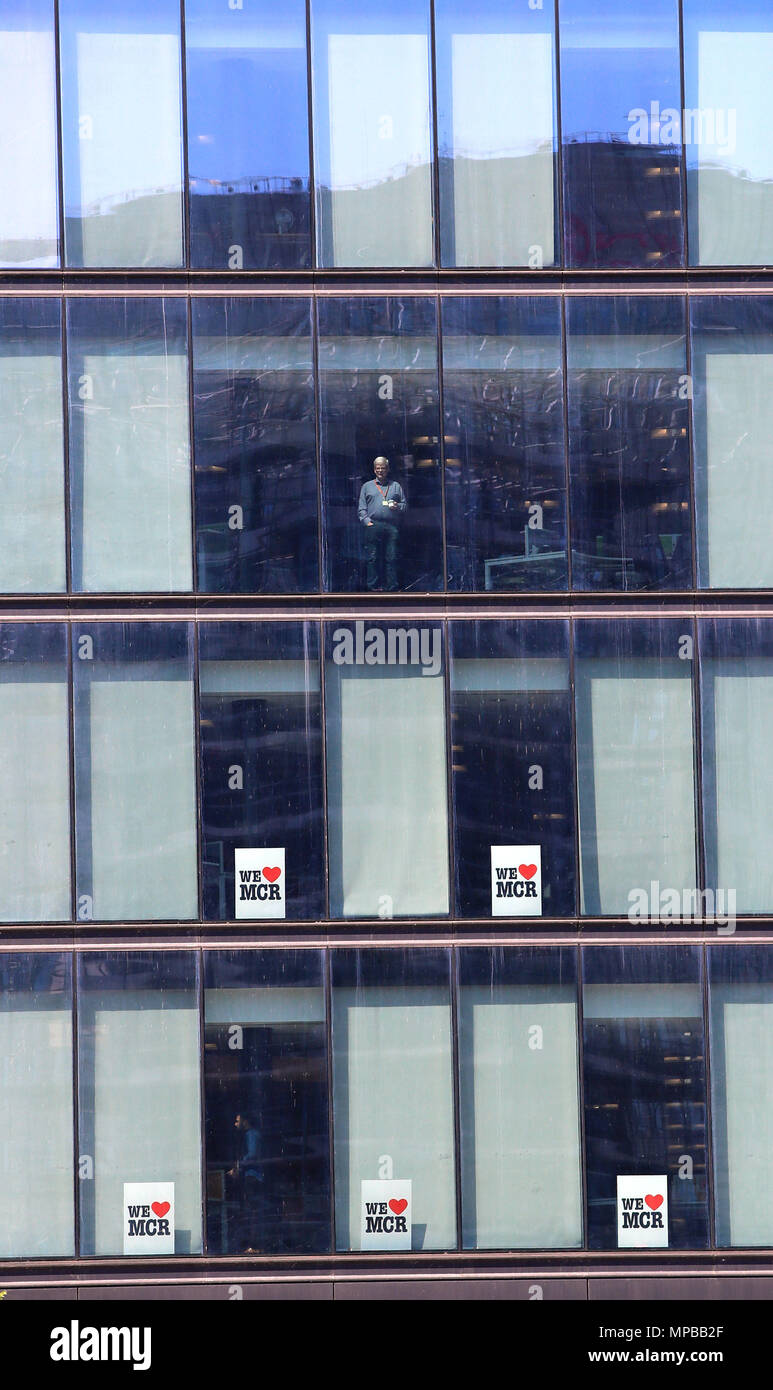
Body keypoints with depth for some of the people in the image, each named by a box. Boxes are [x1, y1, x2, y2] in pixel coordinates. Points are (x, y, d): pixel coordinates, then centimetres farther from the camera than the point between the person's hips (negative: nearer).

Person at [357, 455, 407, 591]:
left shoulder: (396, 486, 20)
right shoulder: (367, 486, 18)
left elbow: (405, 504, 18)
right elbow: (362, 507, 12)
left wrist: (398, 507, -5)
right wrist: (366, 521, -3)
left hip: (392, 527, 1)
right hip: (373, 526, 0)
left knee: (392, 558, -3)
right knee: (373, 558, -4)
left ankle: (392, 586, -1)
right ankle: (373, 585, 0)